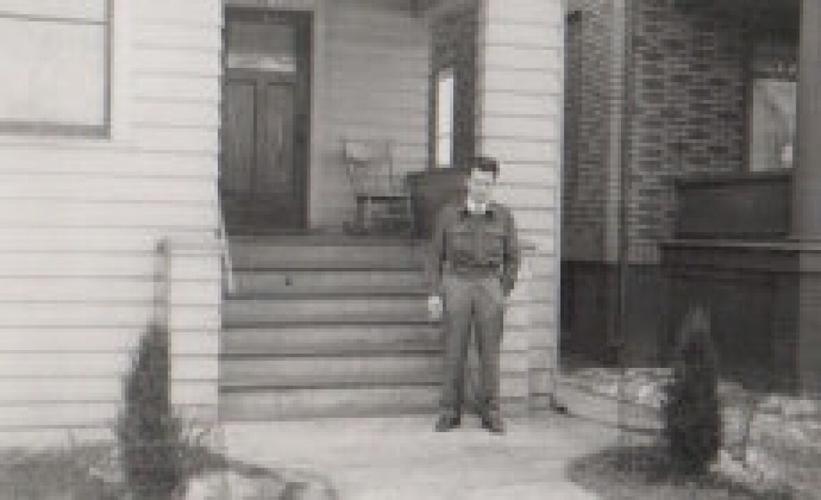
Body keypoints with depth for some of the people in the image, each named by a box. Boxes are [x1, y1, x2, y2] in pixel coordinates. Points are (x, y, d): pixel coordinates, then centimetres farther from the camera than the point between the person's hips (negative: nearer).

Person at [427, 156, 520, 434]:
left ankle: (491, 414, 11)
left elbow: (512, 258, 8)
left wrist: (504, 294, -1)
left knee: (490, 352, 1)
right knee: (454, 351, 0)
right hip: (456, 286, 0)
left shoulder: (503, 216, 2)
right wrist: (434, 294, -3)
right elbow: (436, 255, 4)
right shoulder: (448, 214, 1)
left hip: (489, 287, 0)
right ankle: (450, 413, 10)